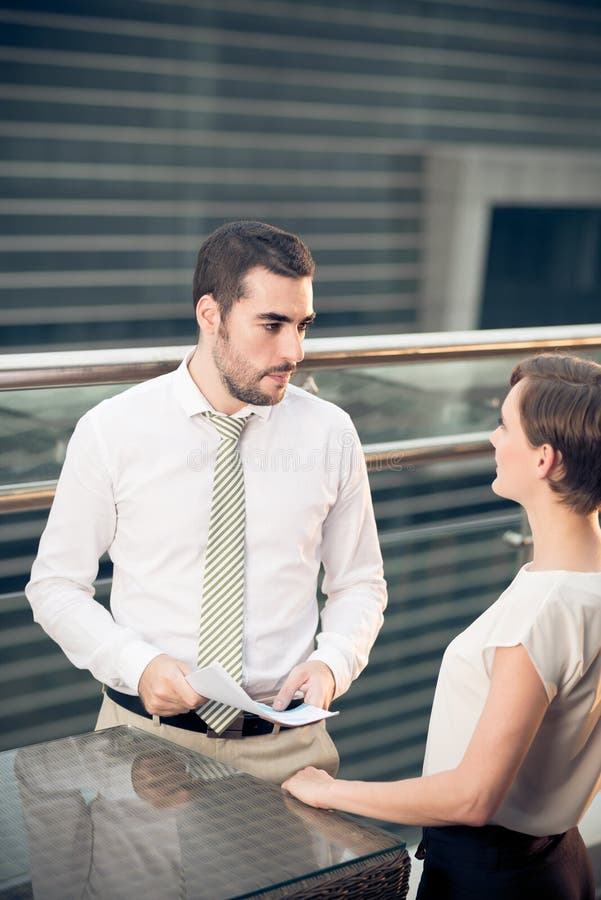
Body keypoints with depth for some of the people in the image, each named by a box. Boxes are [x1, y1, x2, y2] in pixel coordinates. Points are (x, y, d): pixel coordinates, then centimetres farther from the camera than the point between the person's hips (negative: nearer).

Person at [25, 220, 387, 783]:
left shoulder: (330, 434, -2)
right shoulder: (112, 431, -7)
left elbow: (358, 584, 7)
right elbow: (56, 585, -2)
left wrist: (332, 662, -12)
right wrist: (140, 665, -17)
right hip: (146, 735, -1)